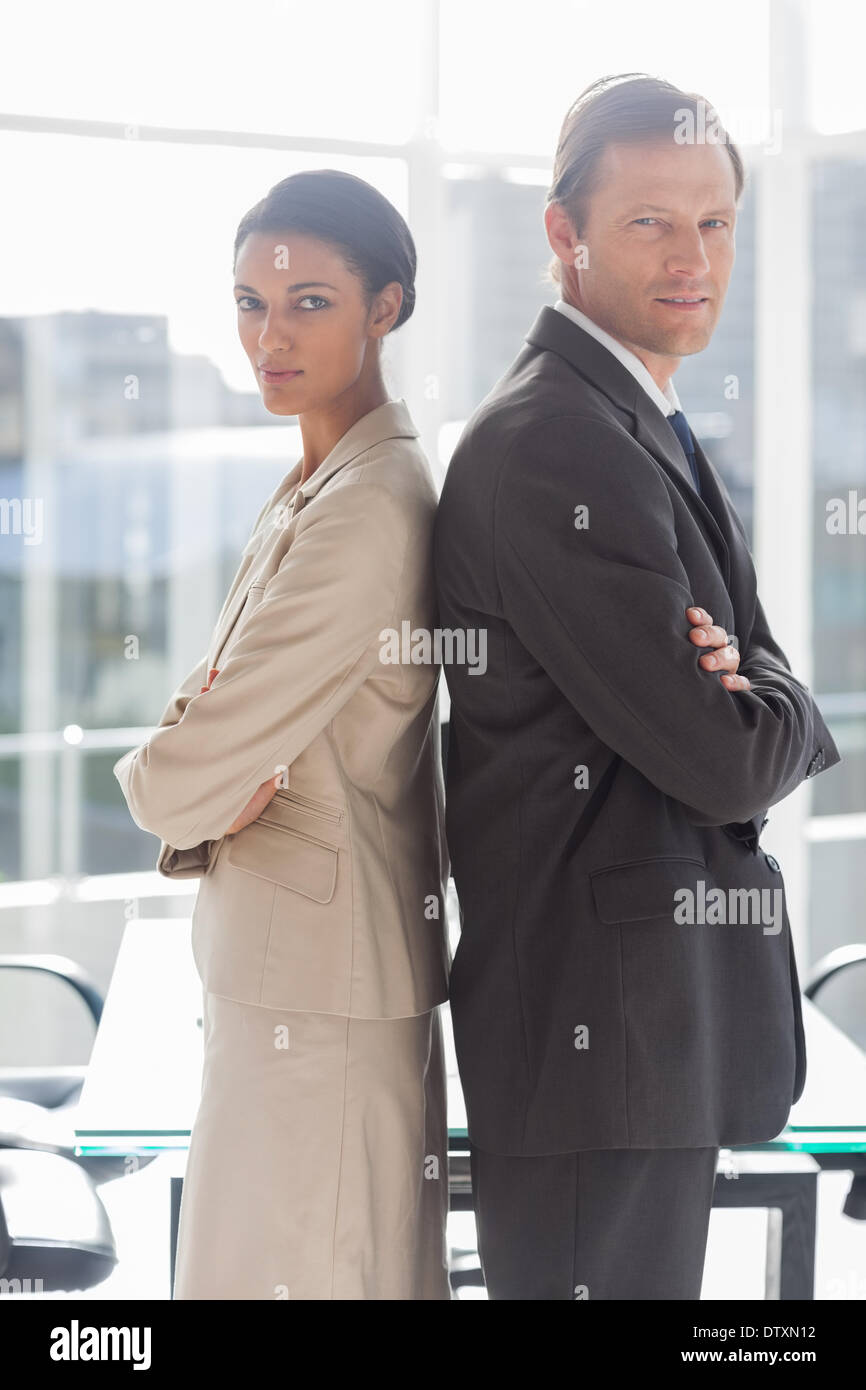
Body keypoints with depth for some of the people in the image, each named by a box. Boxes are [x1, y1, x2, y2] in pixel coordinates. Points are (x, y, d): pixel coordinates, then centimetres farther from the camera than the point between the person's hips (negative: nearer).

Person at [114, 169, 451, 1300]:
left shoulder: (370, 509, -20)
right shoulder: (311, 493, 13)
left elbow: (186, 778, -22)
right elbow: (199, 725, 13)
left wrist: (153, 781, 0)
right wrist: (200, 796, -9)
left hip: (323, 992, -10)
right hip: (268, 977, 10)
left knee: (309, 1266, -3)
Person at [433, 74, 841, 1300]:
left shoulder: (646, 431, 16)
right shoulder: (552, 446, -18)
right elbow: (725, 761, -20)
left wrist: (741, 687, -9)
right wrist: (772, 714, 2)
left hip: (666, 1011, 10)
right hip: (602, 1016, -10)